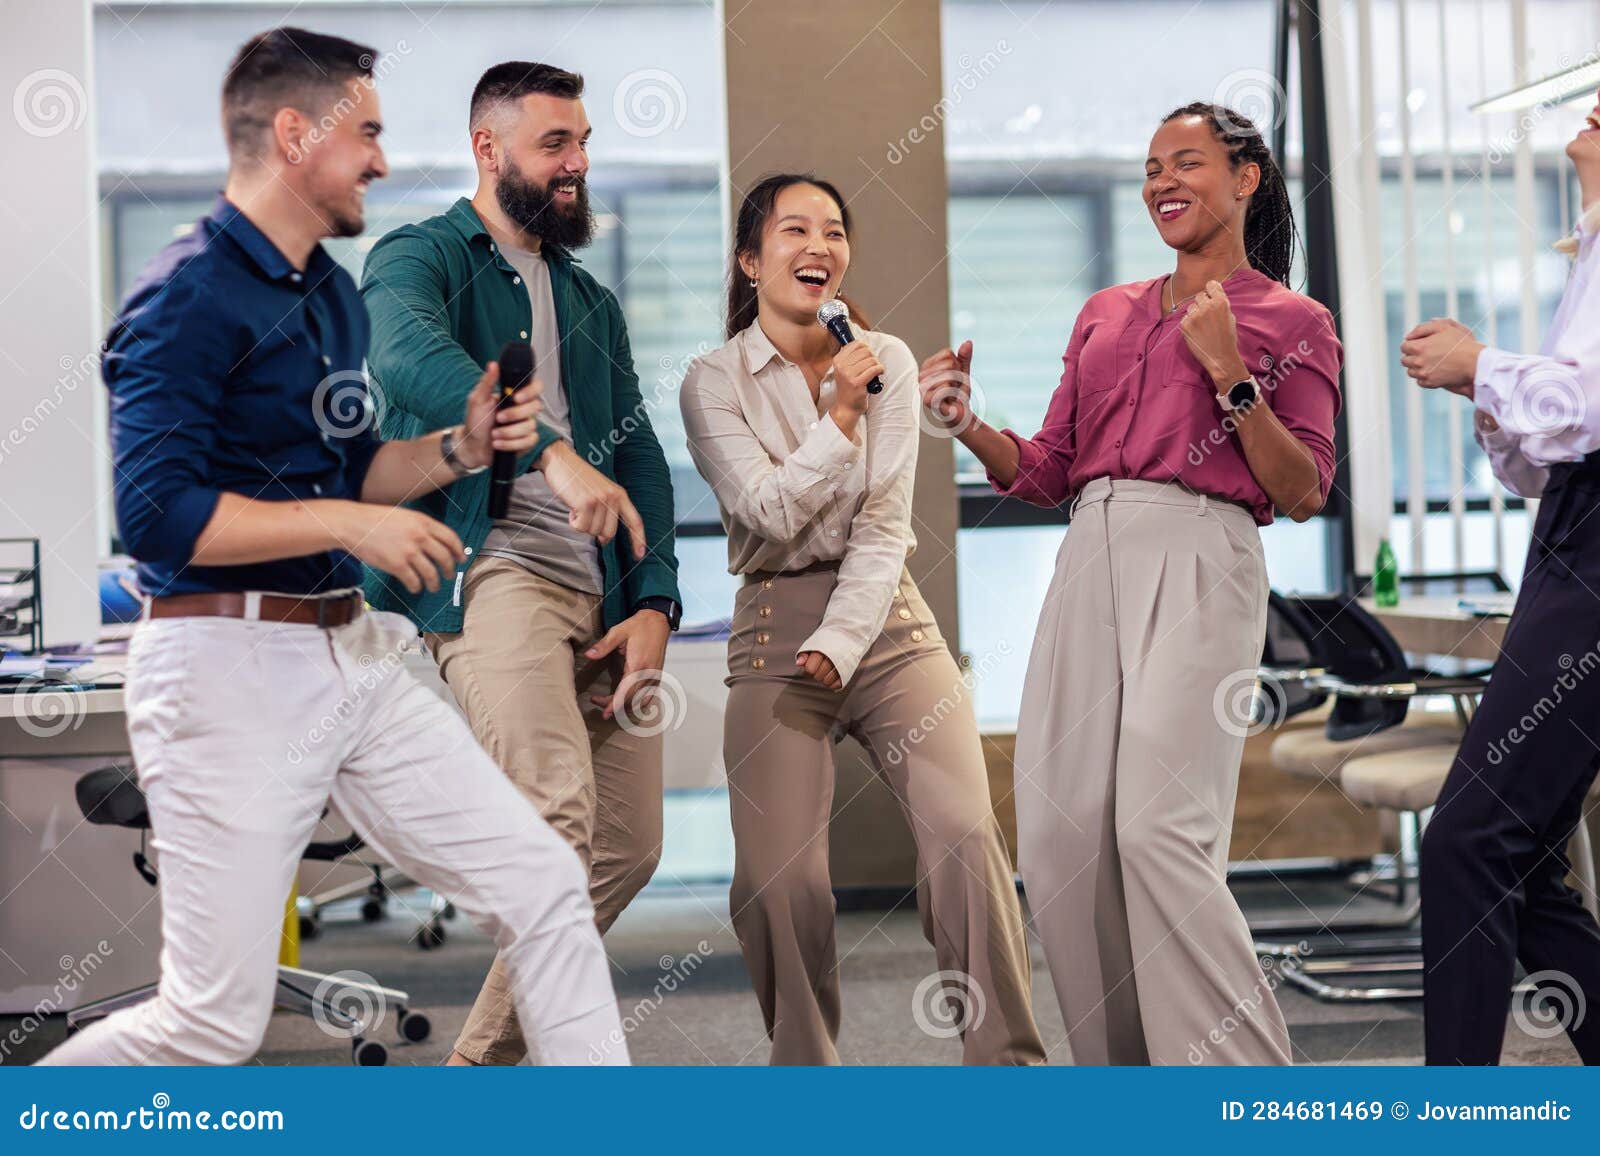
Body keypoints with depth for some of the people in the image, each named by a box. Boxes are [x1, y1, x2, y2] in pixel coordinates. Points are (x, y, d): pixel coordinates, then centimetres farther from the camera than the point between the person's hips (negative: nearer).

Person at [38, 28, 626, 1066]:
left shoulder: (335, 295, 15)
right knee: (218, 1022, -2)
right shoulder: (190, 298, -13)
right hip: (229, 661, -8)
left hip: (355, 656, 8)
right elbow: (158, 513, -21)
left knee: (545, 886, 2)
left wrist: (458, 447, 7)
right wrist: (353, 525, -18)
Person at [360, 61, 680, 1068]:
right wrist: (551, 450, -34)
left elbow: (639, 457, 19)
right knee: (559, 817, -26)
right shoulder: (421, 258, 5)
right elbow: (409, 358, -19)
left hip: (600, 591, 7)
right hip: (487, 573, -7)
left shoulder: (593, 303, 26)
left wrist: (655, 604, 2)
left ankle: (481, 1061, 18)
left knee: (628, 848, 4)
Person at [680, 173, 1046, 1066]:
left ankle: (1011, 1061, -8)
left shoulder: (887, 360, 6)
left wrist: (838, 643, -13)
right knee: (779, 878, -12)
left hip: (888, 621, 1)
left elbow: (885, 527, -1)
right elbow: (772, 513, -8)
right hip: (775, 631, -1)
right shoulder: (714, 381, 2)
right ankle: (808, 1069, 8)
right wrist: (839, 413, -16)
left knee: (967, 833, -16)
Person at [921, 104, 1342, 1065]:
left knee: (1159, 829, -18)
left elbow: (1303, 492, 0)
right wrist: (970, 425, 2)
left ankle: (1231, 1071, -8)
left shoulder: (1290, 322, 8)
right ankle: (1121, 1064, 12)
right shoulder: (1107, 314, 22)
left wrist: (1229, 375, -9)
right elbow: (1049, 473, 20)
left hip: (1195, 563, -5)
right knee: (1059, 834, -1)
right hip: (1091, 561, 6)